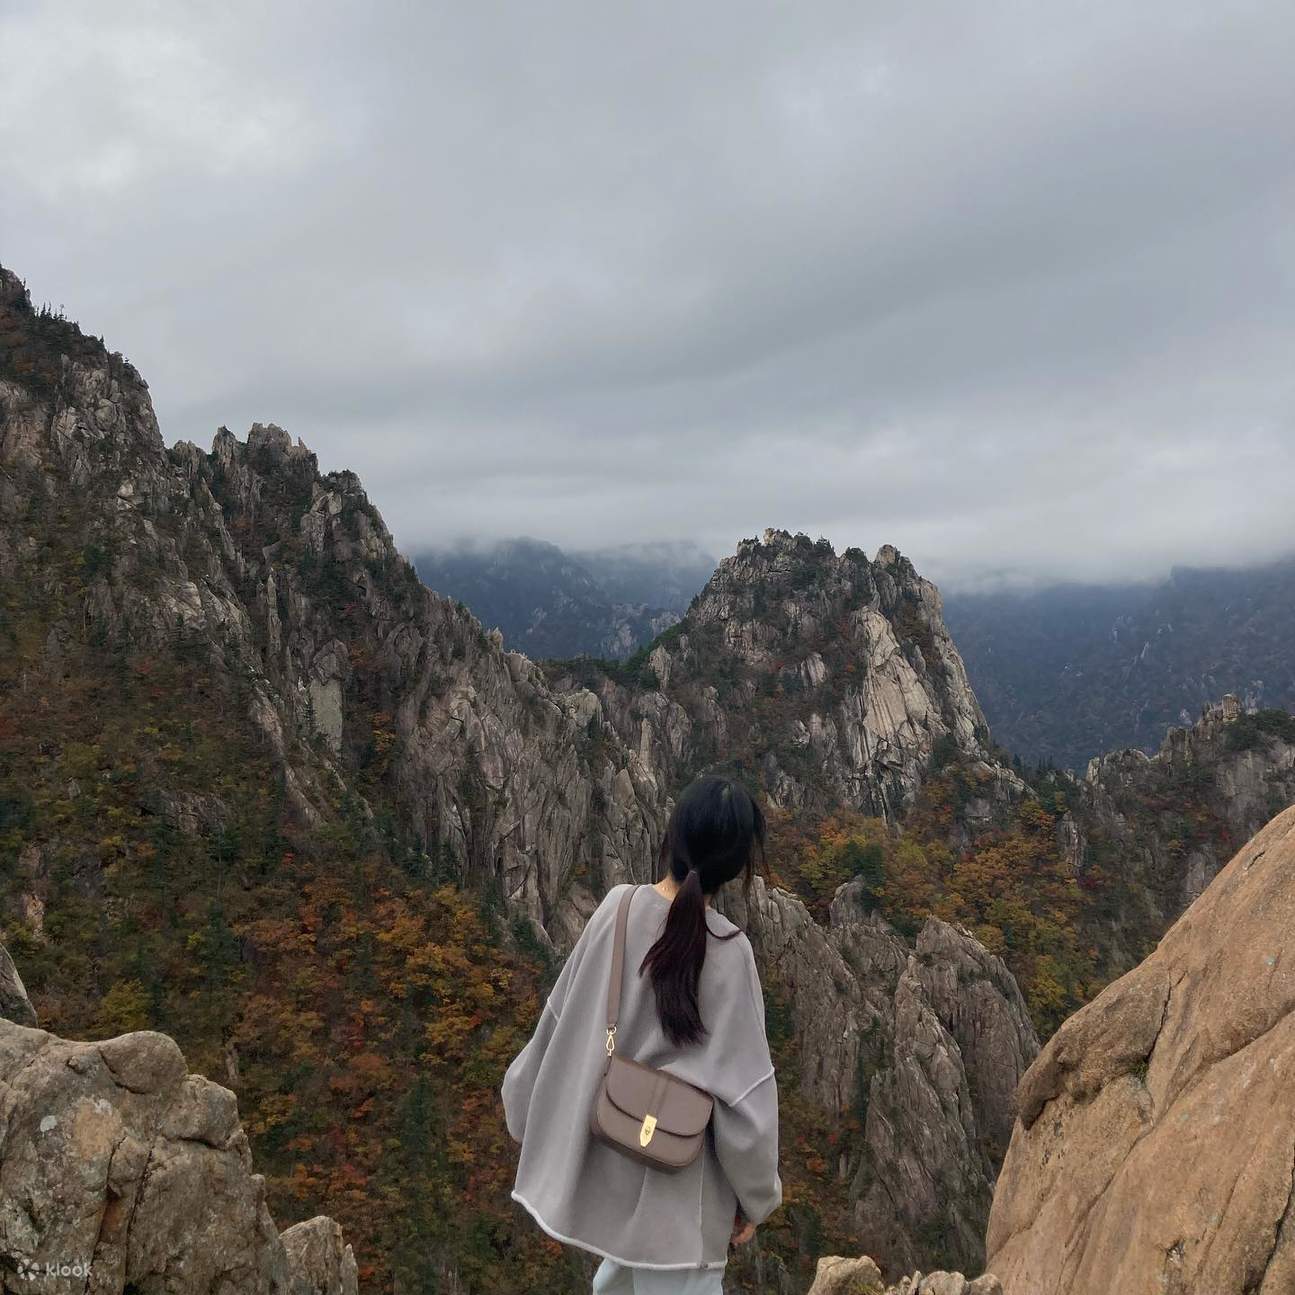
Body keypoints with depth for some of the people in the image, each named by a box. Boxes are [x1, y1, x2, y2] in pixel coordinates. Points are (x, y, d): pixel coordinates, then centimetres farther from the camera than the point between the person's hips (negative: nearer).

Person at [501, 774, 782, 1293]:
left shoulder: (616, 908, -11)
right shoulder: (726, 951, -23)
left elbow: (560, 1022, 0)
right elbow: (743, 1091, -17)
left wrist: (526, 1111, 16)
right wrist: (756, 1195, -1)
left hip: (603, 1161, 5)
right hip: (674, 1182, -5)